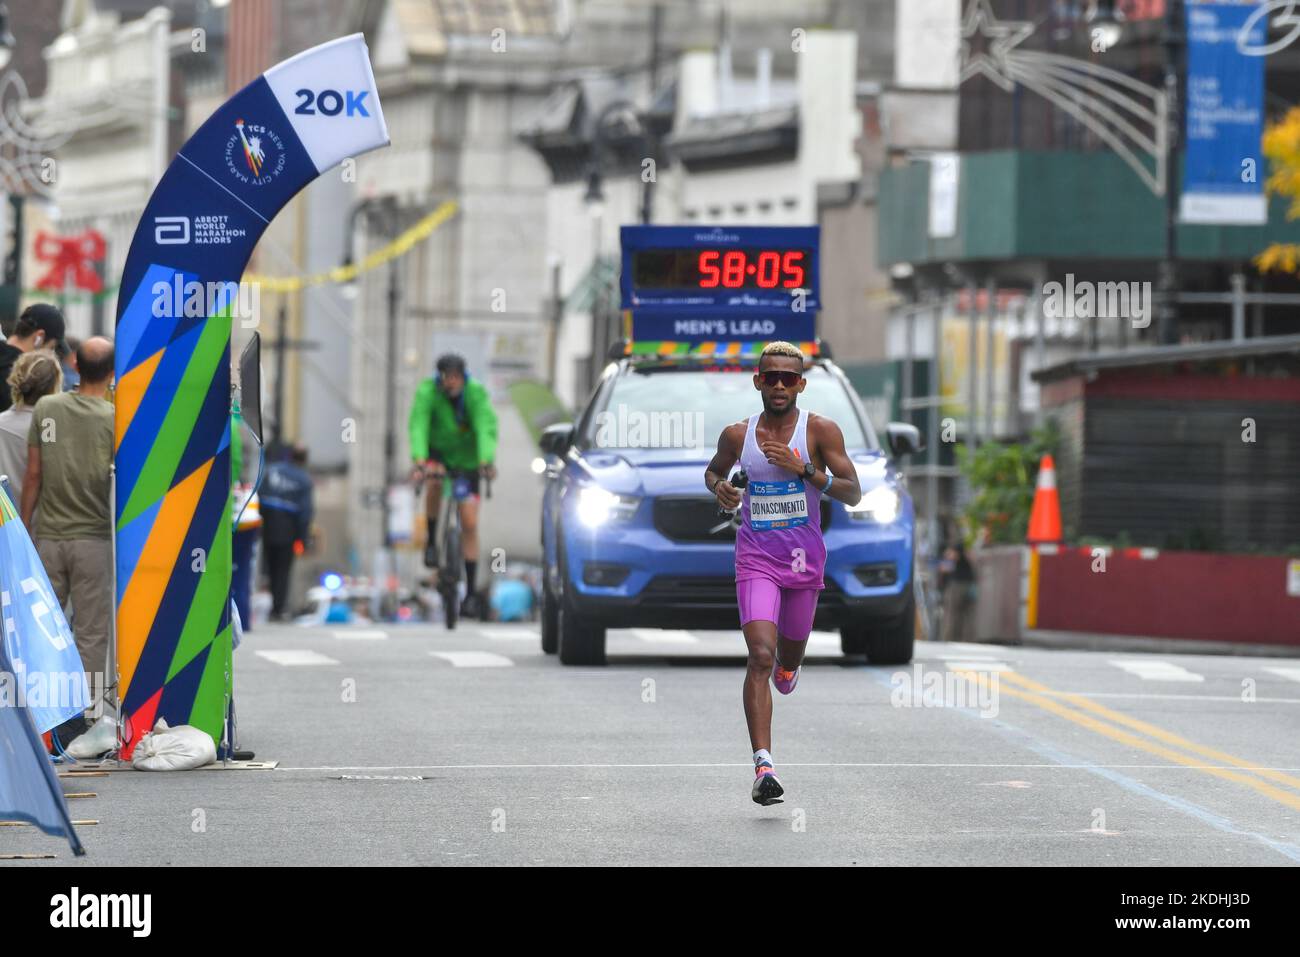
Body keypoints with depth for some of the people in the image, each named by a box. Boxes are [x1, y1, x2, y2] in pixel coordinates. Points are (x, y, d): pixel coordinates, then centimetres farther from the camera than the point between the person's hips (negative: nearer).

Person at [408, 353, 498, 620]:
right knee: (436, 478, -37)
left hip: (466, 460, 1)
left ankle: (471, 591, 2)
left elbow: (486, 427, -33)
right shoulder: (427, 392, -23)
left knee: (469, 525, -6)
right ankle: (431, 542, -15)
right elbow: (418, 425, -34)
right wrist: (419, 460, -50)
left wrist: (486, 461, -49)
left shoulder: (476, 393, -22)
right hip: (437, 451, -1)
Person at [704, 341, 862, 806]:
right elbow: (713, 471, 21)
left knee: (788, 660, 16)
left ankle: (785, 667, 59)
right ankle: (764, 768, -26)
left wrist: (804, 470, -21)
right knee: (760, 655, -19)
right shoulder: (737, 434, 1)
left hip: (804, 559, 1)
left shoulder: (820, 430, -5)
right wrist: (719, 488, -2)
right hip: (755, 558, -1)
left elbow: (853, 493, -9)